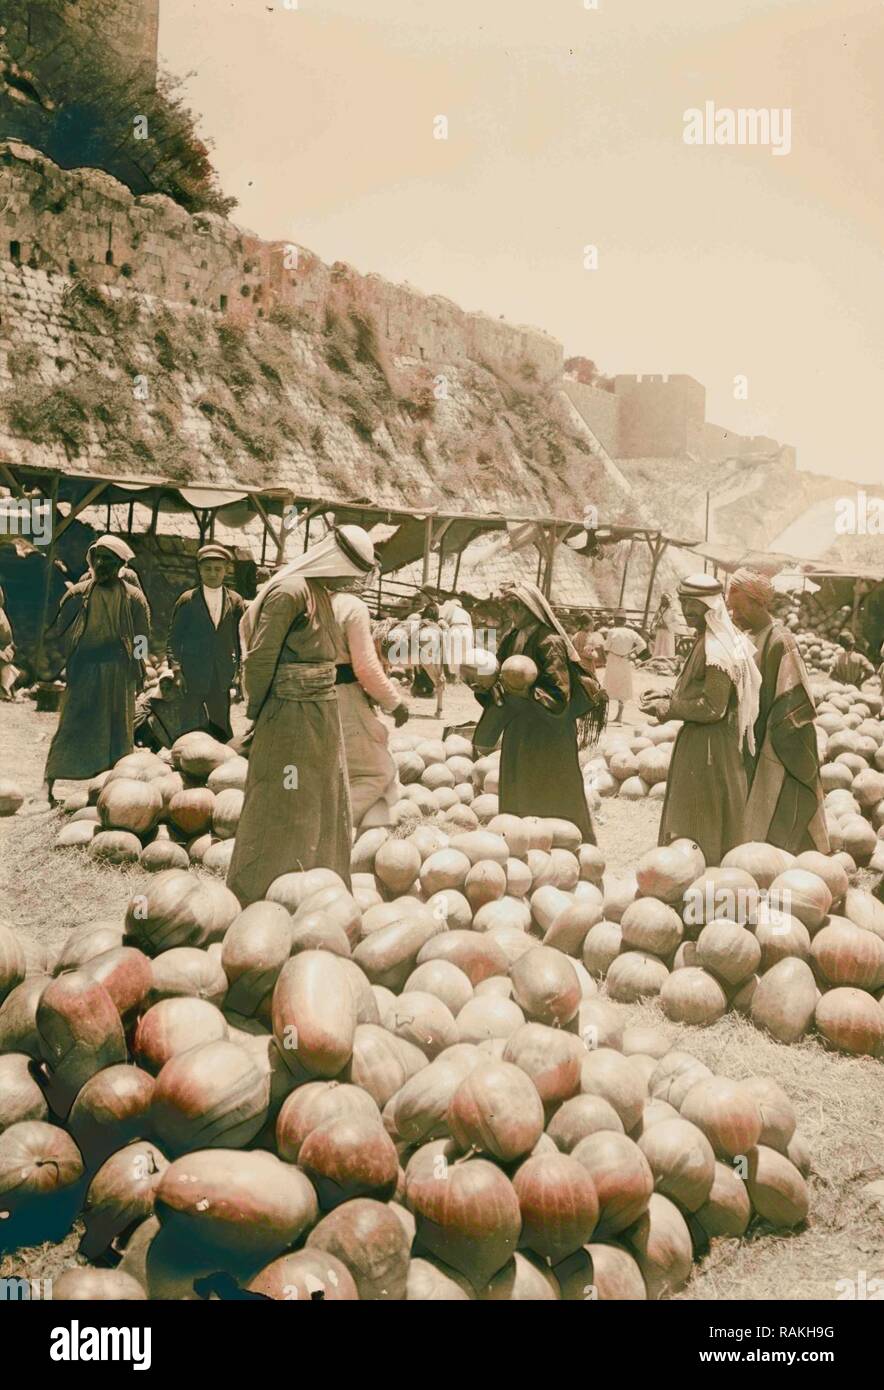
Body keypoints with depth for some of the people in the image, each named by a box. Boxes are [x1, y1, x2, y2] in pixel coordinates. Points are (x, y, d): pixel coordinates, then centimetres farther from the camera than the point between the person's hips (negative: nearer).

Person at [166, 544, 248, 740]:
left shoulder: (235, 601, 6)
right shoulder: (187, 600, 1)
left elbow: (241, 638, 9)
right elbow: (174, 638, 2)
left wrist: (240, 670, 4)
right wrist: (175, 666, -6)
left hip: (222, 678, 2)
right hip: (192, 677, -2)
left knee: (221, 730, 6)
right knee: (190, 730, 3)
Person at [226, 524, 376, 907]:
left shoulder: (320, 592, 12)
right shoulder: (290, 591, -16)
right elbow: (259, 658, -16)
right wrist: (256, 714, -7)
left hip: (320, 714, 9)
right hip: (291, 716, -9)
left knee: (322, 810, 16)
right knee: (280, 812, 2)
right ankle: (252, 898, 16)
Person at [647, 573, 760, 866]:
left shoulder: (716, 650, -21)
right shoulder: (706, 641, 9)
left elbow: (712, 708, -22)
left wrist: (667, 708, -13)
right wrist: (668, 701, 6)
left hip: (709, 748, -10)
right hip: (701, 742, 10)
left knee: (702, 828, 2)